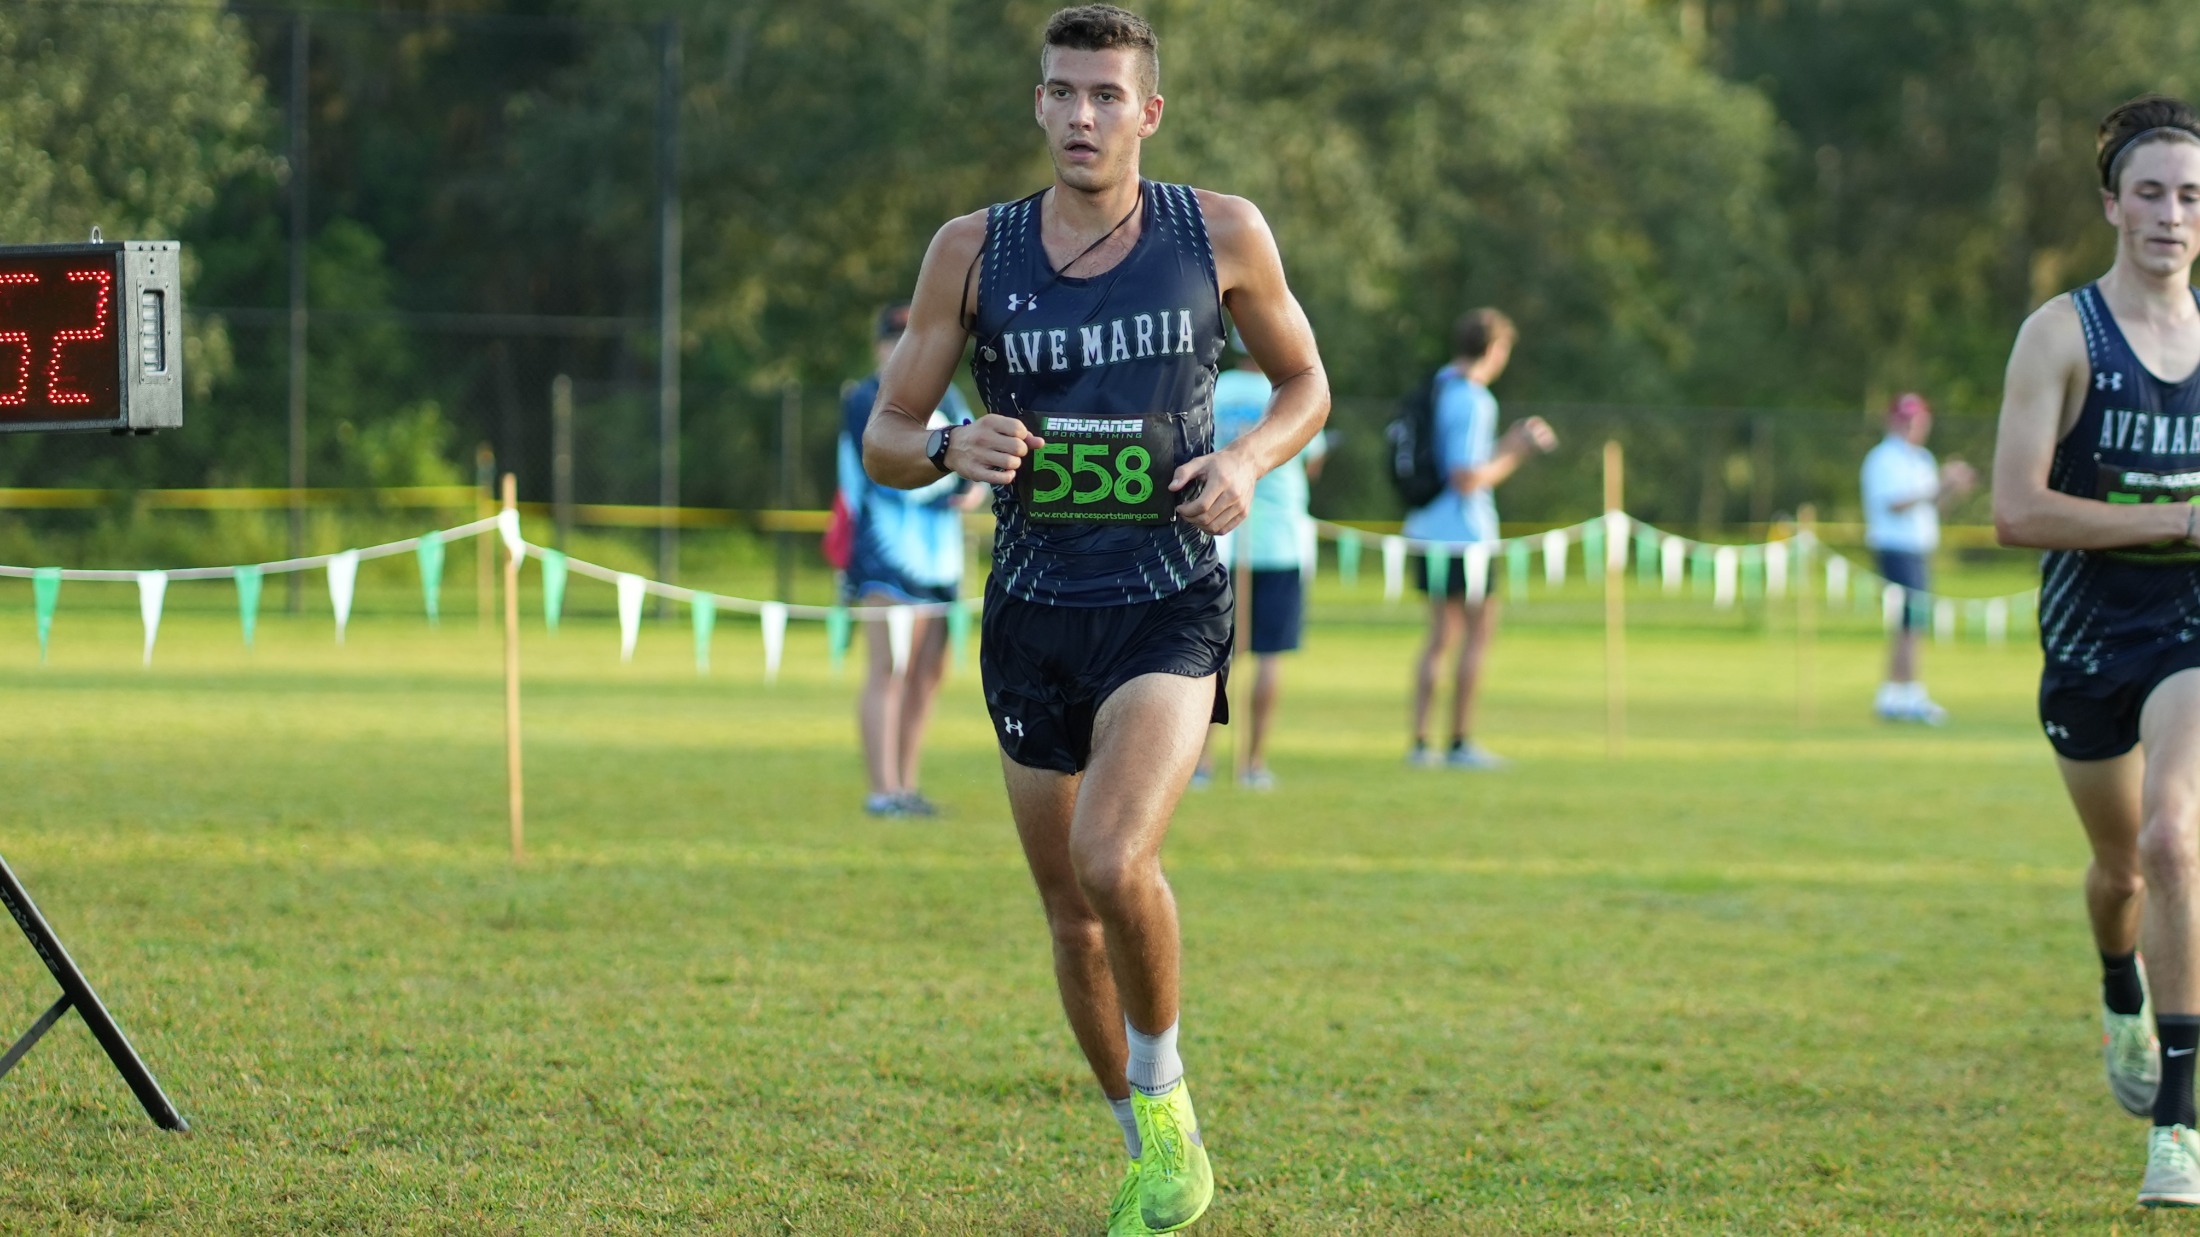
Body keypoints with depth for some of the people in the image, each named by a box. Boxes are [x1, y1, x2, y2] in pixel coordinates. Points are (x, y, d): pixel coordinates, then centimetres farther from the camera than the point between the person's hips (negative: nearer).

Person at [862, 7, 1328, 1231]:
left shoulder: (1222, 234, -3)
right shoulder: (973, 252, -1)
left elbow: (1306, 382, 12)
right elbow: (884, 438, 4)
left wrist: (1249, 460, -10)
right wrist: (951, 450, -20)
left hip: (1169, 612, -3)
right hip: (1033, 615, 3)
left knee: (1114, 863, -26)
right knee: (1073, 914, 11)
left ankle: (1163, 1095, -2)